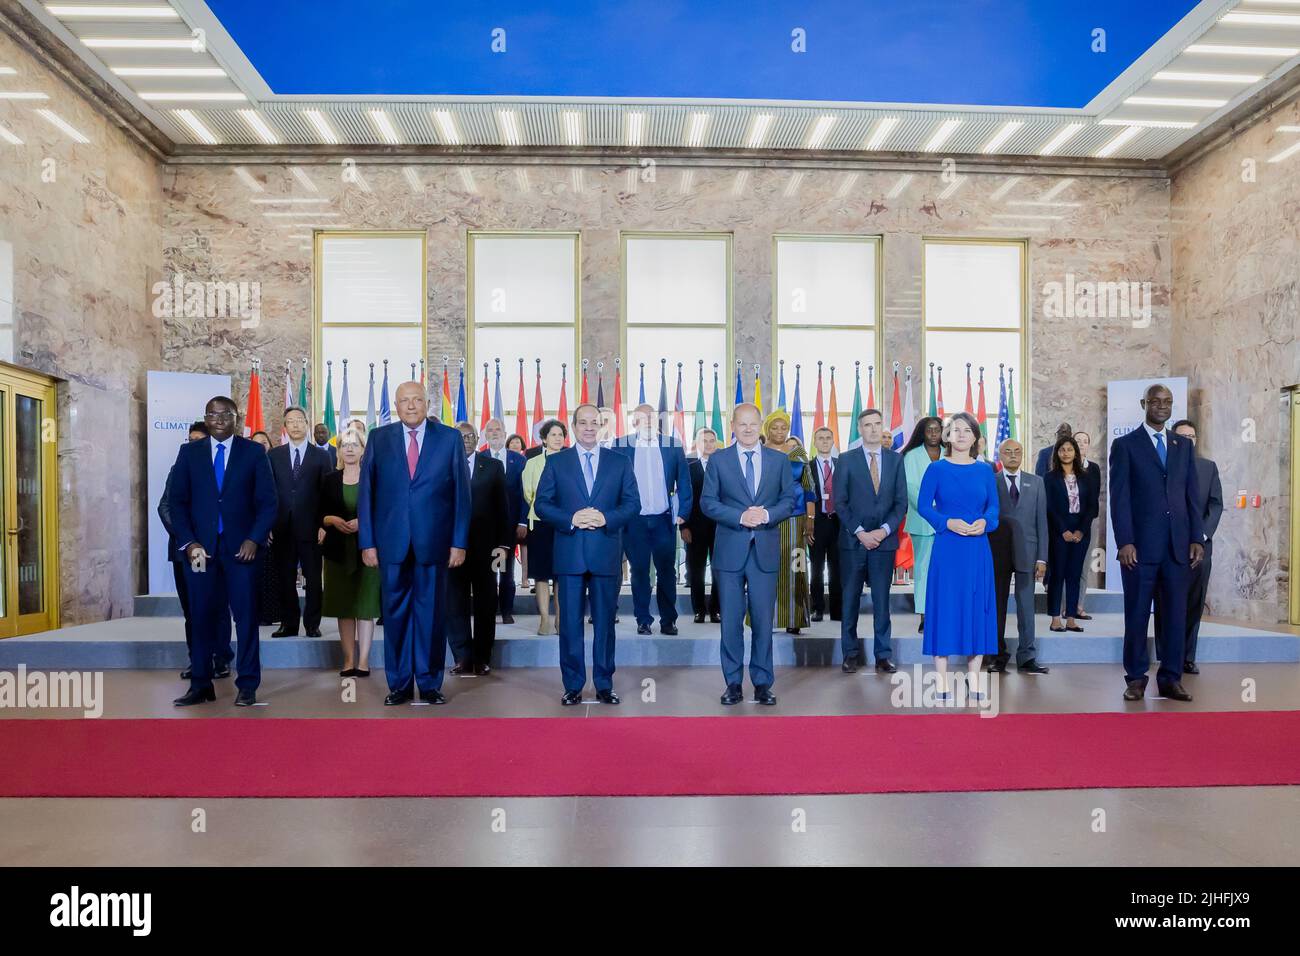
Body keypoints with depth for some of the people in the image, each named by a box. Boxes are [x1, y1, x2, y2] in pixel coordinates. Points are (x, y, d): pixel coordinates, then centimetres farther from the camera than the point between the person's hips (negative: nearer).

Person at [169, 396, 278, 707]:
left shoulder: (254, 452, 4)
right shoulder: (189, 452, 9)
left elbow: (267, 501, 2)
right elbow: (177, 501, 7)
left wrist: (253, 539, -9)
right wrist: (188, 542, -5)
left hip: (241, 547, -1)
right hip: (200, 548, 2)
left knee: (246, 617, 1)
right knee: (202, 617, 5)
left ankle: (247, 686, 9)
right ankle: (200, 684, 16)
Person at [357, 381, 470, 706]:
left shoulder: (450, 438, 3)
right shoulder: (379, 438, 7)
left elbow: (461, 493, 1)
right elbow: (366, 492, 5)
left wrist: (459, 542, -3)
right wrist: (367, 542, -1)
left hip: (434, 542, -1)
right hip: (391, 543, 1)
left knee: (431, 613, 6)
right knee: (395, 613, 8)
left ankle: (430, 684, 19)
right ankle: (399, 684, 21)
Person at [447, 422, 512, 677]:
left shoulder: (494, 466, 7)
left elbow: (503, 507, 4)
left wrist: (504, 544, -3)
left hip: (485, 544, 1)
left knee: (485, 603, 6)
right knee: (455, 603, 3)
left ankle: (482, 659, 16)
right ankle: (463, 658, 12)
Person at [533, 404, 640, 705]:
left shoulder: (620, 462, 9)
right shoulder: (556, 461, 8)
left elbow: (633, 504, 4)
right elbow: (541, 504, 3)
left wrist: (606, 518, -13)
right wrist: (571, 519, -13)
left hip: (606, 553, 0)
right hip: (569, 553, 0)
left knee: (605, 622, 7)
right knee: (570, 622, 4)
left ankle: (604, 685, 18)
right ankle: (572, 686, 15)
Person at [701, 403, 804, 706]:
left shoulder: (779, 460, 8)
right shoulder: (718, 460, 4)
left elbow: (790, 499, 6)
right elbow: (708, 501, -1)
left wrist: (767, 514, -13)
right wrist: (740, 517, -14)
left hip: (765, 550, 1)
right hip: (730, 549, -1)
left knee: (763, 619, 6)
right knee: (731, 620, 5)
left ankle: (763, 683, 17)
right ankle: (733, 683, 16)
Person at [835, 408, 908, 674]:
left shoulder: (895, 459, 8)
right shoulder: (846, 460, 2)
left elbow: (901, 501, 4)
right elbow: (840, 502, -2)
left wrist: (884, 530, -9)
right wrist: (860, 532, -10)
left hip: (884, 539, 1)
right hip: (852, 540, -1)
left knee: (882, 599, 6)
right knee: (850, 599, 5)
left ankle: (883, 655, 13)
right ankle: (851, 653, 15)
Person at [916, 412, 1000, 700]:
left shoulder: (985, 470, 9)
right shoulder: (936, 469, 1)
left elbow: (994, 506, 8)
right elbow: (923, 505, -2)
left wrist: (984, 522, -13)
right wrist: (948, 522, -17)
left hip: (978, 549, 3)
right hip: (947, 548, -3)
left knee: (978, 609, 5)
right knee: (945, 607, -1)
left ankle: (974, 681, 16)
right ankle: (944, 682, 7)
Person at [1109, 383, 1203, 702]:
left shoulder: (1184, 445, 14)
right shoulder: (1125, 445, 1)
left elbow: (1193, 494, 11)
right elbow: (1119, 497, -5)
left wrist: (1197, 538, 3)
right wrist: (1124, 542, -12)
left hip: (1178, 544, 4)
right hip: (1140, 545, -4)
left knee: (1176, 614, 6)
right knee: (1137, 613, 4)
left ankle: (1170, 679, 15)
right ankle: (1136, 678, 13)